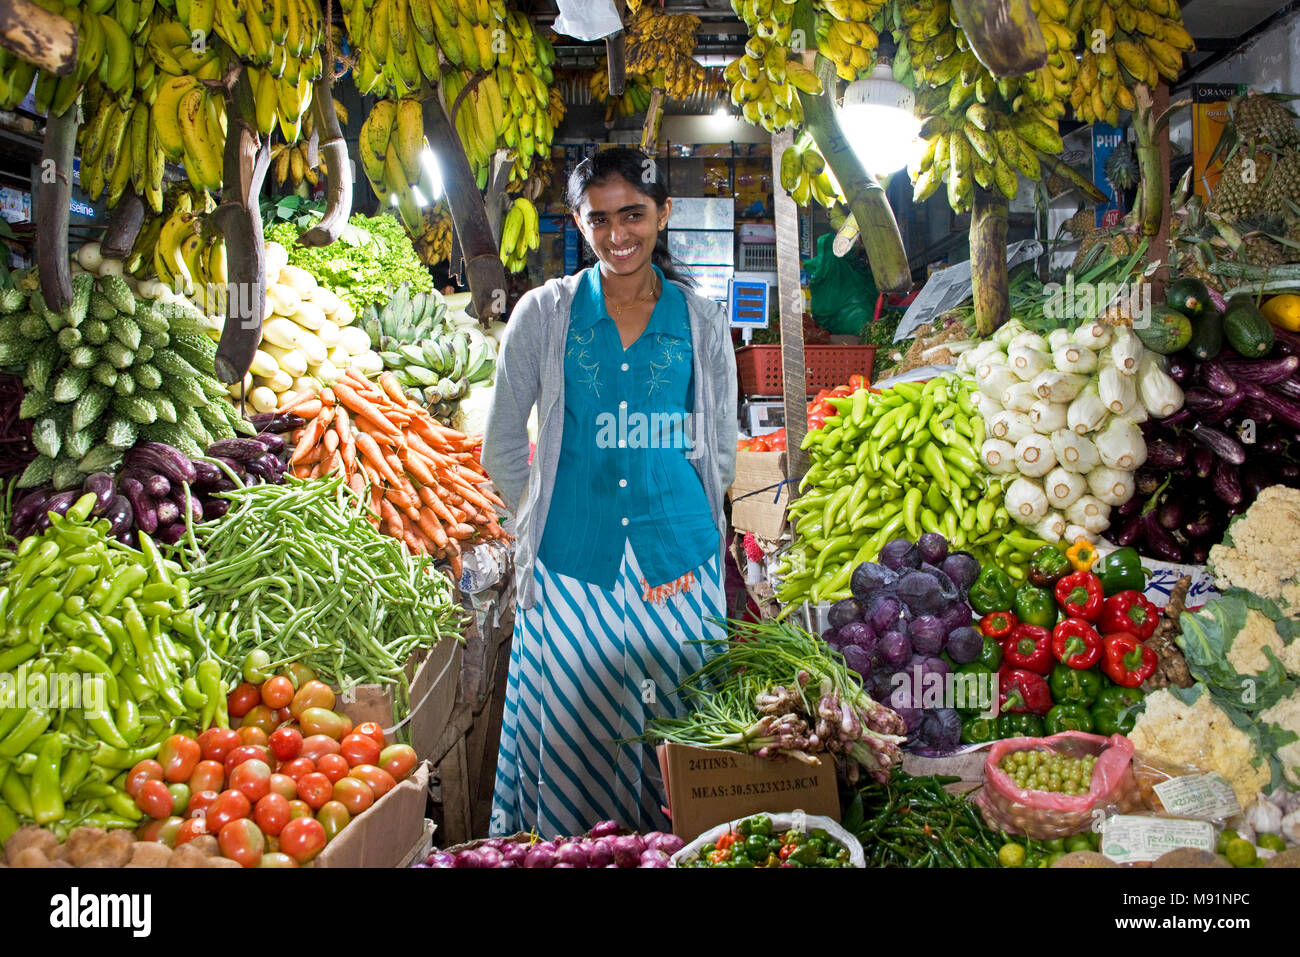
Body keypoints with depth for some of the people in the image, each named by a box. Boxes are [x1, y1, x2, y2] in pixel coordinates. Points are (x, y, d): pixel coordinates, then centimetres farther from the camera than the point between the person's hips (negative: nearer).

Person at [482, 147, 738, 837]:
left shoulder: (701, 321, 7)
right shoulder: (544, 313, 4)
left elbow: (721, 454, 13)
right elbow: (501, 448, 8)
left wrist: (667, 515, 7)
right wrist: (538, 524, 7)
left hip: (676, 562, 1)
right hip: (571, 565, 0)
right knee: (569, 735, 4)